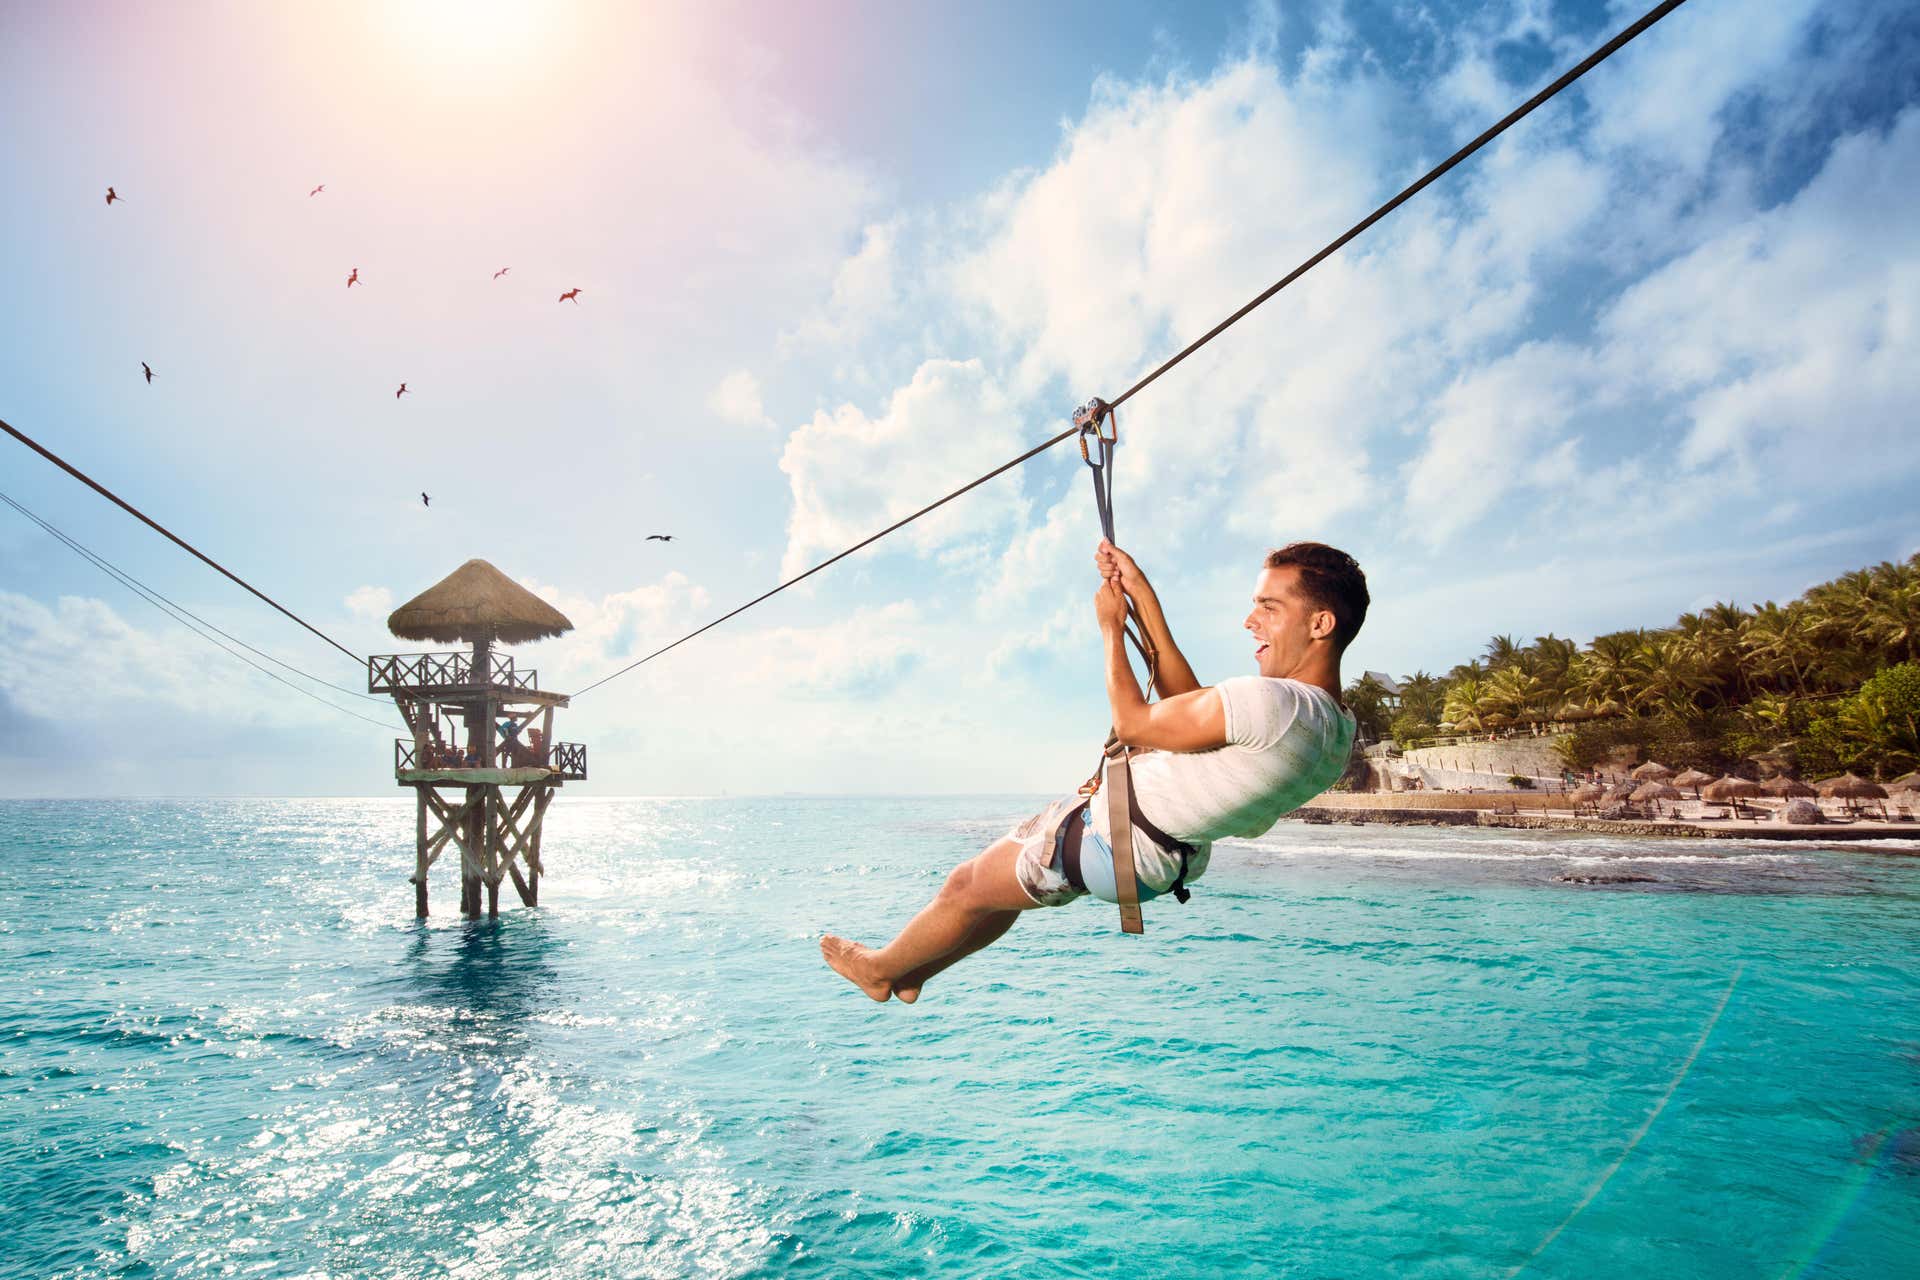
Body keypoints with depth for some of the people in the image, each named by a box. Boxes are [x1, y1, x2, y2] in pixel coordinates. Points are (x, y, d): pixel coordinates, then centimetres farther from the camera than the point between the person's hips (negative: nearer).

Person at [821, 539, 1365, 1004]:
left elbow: (1132, 722, -23)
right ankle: (912, 974, 43)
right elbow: (1190, 704, 4)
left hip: (1115, 838, -9)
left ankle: (883, 968, 38)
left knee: (968, 887, 13)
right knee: (1006, 877, 26)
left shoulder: (1271, 702, -34)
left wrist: (1112, 626, -8)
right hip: (1173, 855, 9)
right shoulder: (1339, 730, -3)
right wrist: (1144, 597, 4)